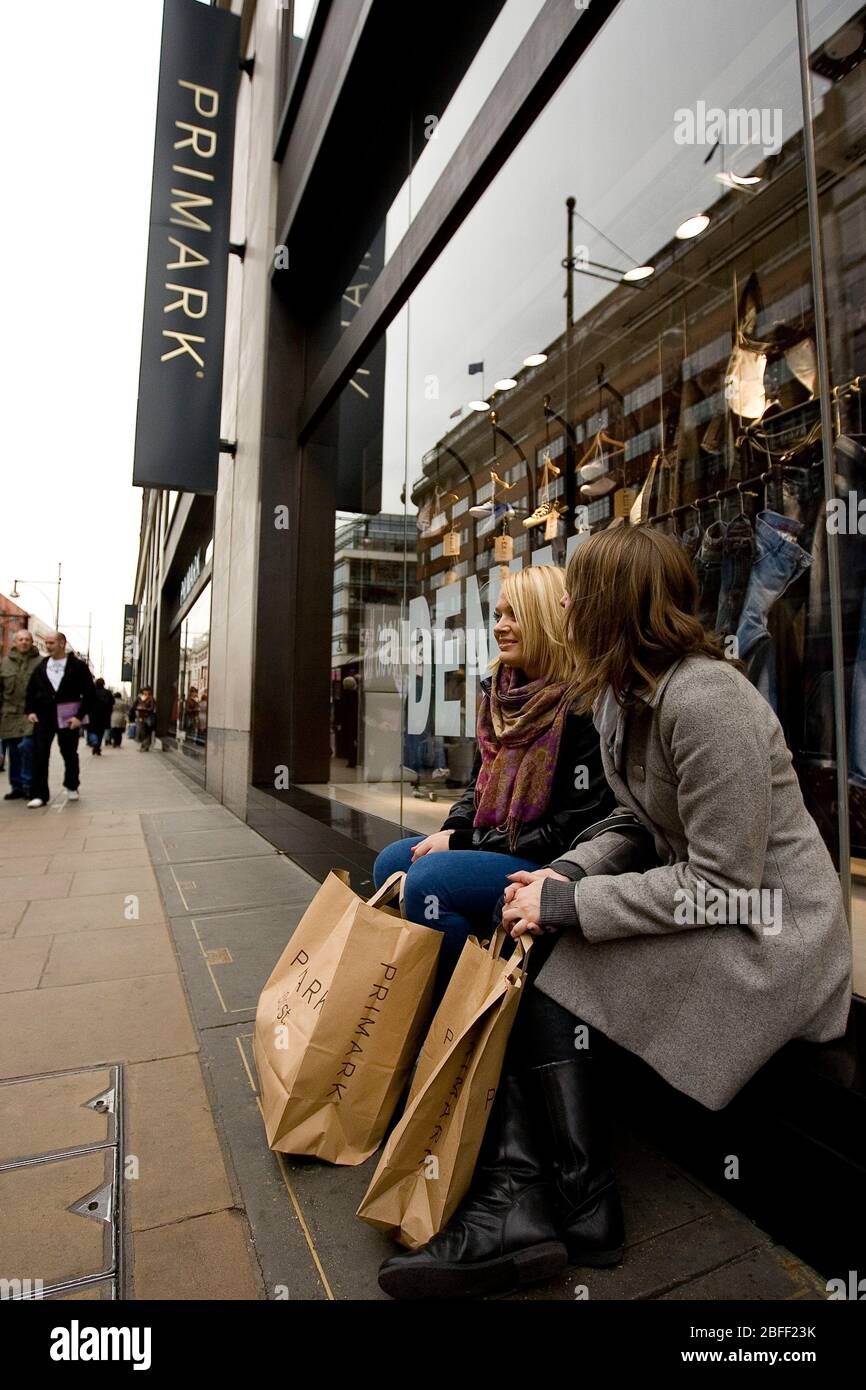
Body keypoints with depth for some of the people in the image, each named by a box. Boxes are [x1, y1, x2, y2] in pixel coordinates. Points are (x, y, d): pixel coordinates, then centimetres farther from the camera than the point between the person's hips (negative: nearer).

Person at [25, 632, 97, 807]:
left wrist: (80, 716, -13)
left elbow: (89, 693, -7)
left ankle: (72, 787, 31)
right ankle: (40, 795, -1)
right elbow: (30, 691, 13)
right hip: (43, 716, 3)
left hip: (68, 718, -3)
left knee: (69, 754, 12)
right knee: (39, 755, -5)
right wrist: (30, 711, 0)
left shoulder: (78, 666, -5)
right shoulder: (41, 666, 8)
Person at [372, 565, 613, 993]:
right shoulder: (499, 694, 8)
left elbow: (573, 829, -19)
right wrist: (452, 831, -2)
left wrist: (465, 843, -15)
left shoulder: (582, 707, -18)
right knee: (391, 862, -1)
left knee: (428, 878, -24)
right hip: (489, 844, 9)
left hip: (551, 863, -8)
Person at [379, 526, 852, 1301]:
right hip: (707, 903, 8)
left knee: (548, 968, -17)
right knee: (515, 952, -9)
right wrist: (565, 874, -10)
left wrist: (567, 904, -23)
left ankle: (580, 1206, 3)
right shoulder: (626, 695, 5)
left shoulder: (704, 699, -24)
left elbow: (723, 882, -24)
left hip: (769, 934, -8)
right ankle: (517, 1191, -5)